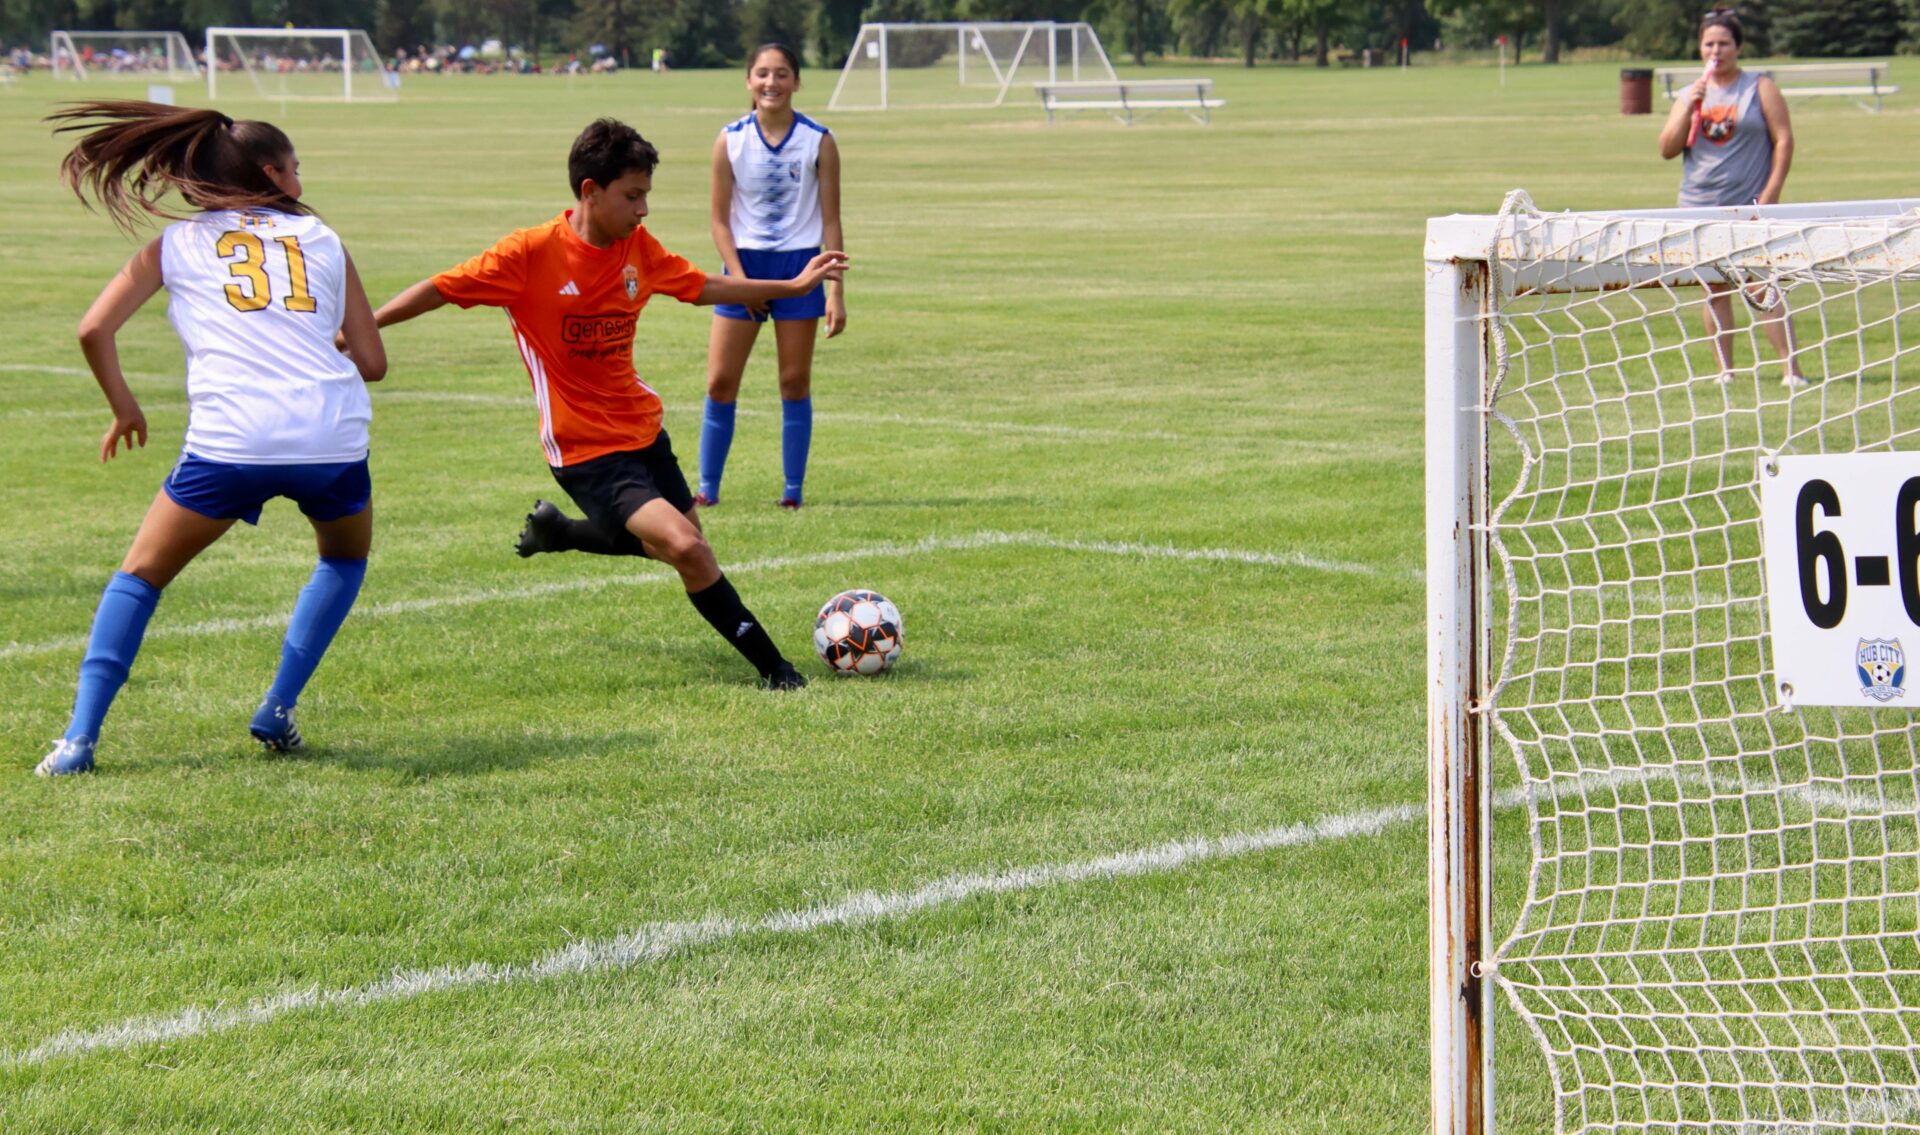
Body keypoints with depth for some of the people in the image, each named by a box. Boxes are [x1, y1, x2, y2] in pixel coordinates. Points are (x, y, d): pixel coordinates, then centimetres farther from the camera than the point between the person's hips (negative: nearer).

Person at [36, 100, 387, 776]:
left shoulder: (179, 243, 15)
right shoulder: (322, 239, 18)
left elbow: (95, 329, 5)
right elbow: (372, 361, 17)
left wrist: (123, 408, 20)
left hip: (229, 442, -1)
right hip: (334, 440, 1)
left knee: (141, 575, 16)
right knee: (346, 558, 32)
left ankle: (80, 738, 2)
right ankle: (278, 711, 21)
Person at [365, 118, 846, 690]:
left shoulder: (639, 248, 1)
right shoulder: (531, 252, -18)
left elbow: (704, 287, 17)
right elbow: (440, 290, -12)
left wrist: (794, 285, 19)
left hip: (642, 428, 8)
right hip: (586, 449, -8)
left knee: (683, 544, 20)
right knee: (685, 547, -22)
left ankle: (557, 528, 43)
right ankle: (773, 668, -9)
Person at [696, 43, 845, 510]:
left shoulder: (818, 142, -4)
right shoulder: (731, 141, -3)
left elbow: (830, 221, -1)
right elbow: (720, 219, 1)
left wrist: (835, 291, -6)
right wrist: (740, 279, -10)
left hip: (799, 266, -1)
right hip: (744, 262, 1)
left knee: (795, 383, 3)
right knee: (720, 382, -1)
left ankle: (793, 490, 10)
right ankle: (707, 488, 9)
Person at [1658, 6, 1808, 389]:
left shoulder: (1760, 88, 3)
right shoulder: (1690, 95, 12)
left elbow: (1784, 139, -1)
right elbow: (1668, 149, 5)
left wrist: (1770, 194, -9)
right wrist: (1690, 107, -8)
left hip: (1749, 207, -4)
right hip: (1699, 209, 4)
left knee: (1762, 291, -12)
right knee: (1715, 292, 6)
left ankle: (1792, 370, -13)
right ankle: (1725, 370, 11)